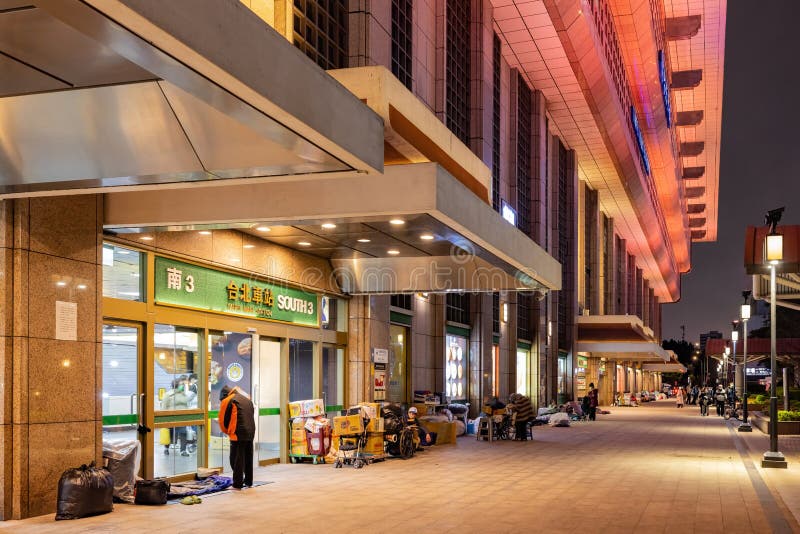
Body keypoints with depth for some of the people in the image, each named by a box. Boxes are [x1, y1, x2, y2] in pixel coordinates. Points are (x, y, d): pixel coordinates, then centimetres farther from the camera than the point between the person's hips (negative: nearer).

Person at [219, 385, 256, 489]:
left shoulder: (227, 401, 1)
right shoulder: (247, 399, 22)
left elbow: (223, 419, 3)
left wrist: (227, 431, 19)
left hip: (238, 434, -7)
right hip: (251, 433, 7)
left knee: (236, 459, -1)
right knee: (248, 458, 17)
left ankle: (237, 484, -1)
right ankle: (248, 482, 25)